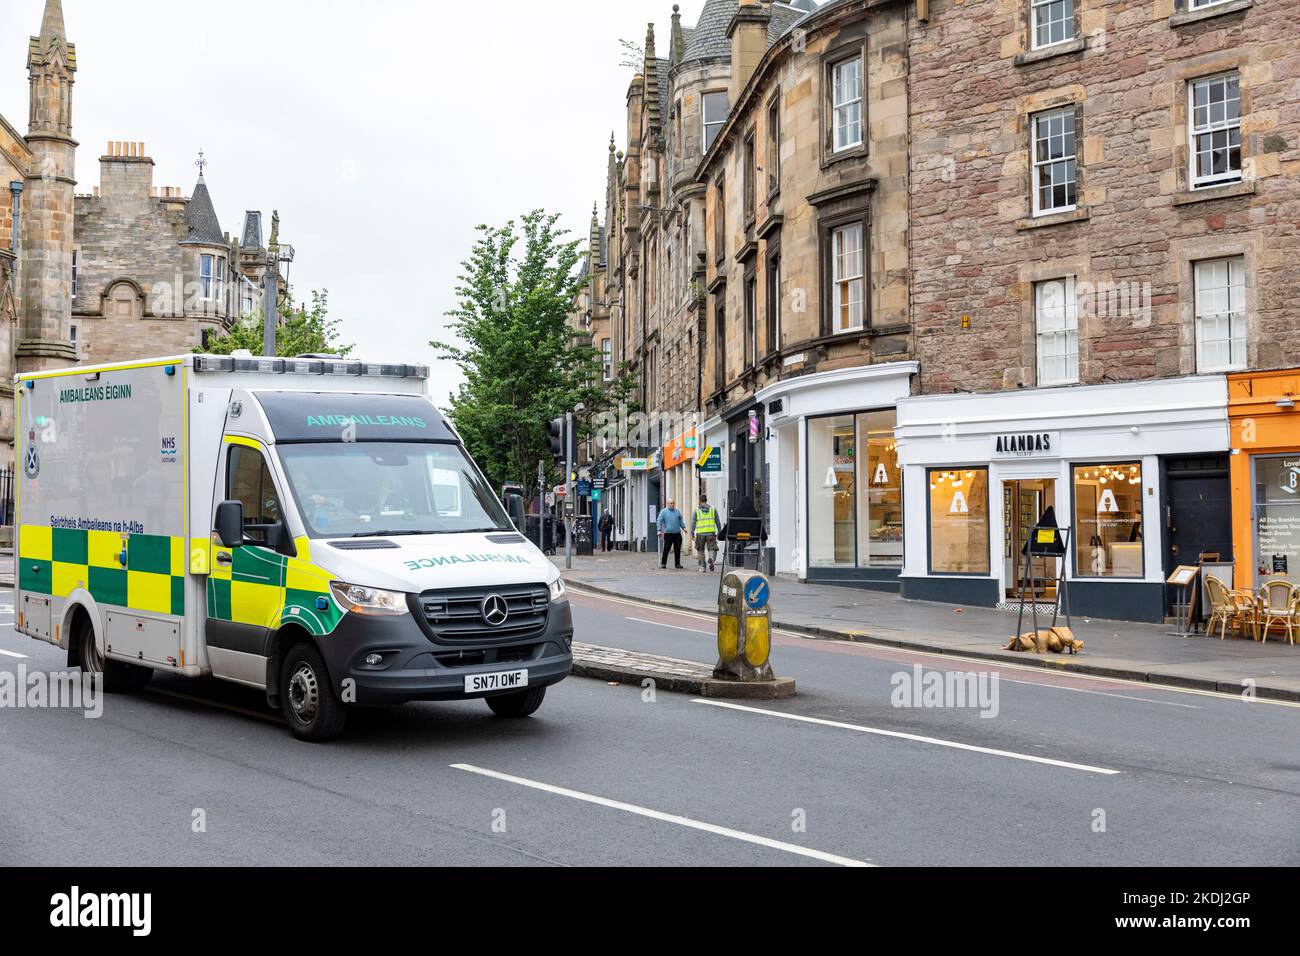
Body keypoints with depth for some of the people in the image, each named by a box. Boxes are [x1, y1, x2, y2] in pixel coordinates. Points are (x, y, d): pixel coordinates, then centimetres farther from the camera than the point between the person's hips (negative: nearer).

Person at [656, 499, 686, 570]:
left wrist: (684, 527, 10)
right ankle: (663, 564, 2)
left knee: (677, 549, 5)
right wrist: (659, 530, -12)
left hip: (677, 533, 4)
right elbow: (659, 521, -2)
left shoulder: (677, 511, 15)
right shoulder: (663, 512, 3)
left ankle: (677, 564, 14)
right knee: (666, 549, -6)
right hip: (668, 534, -4)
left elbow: (681, 521, 22)